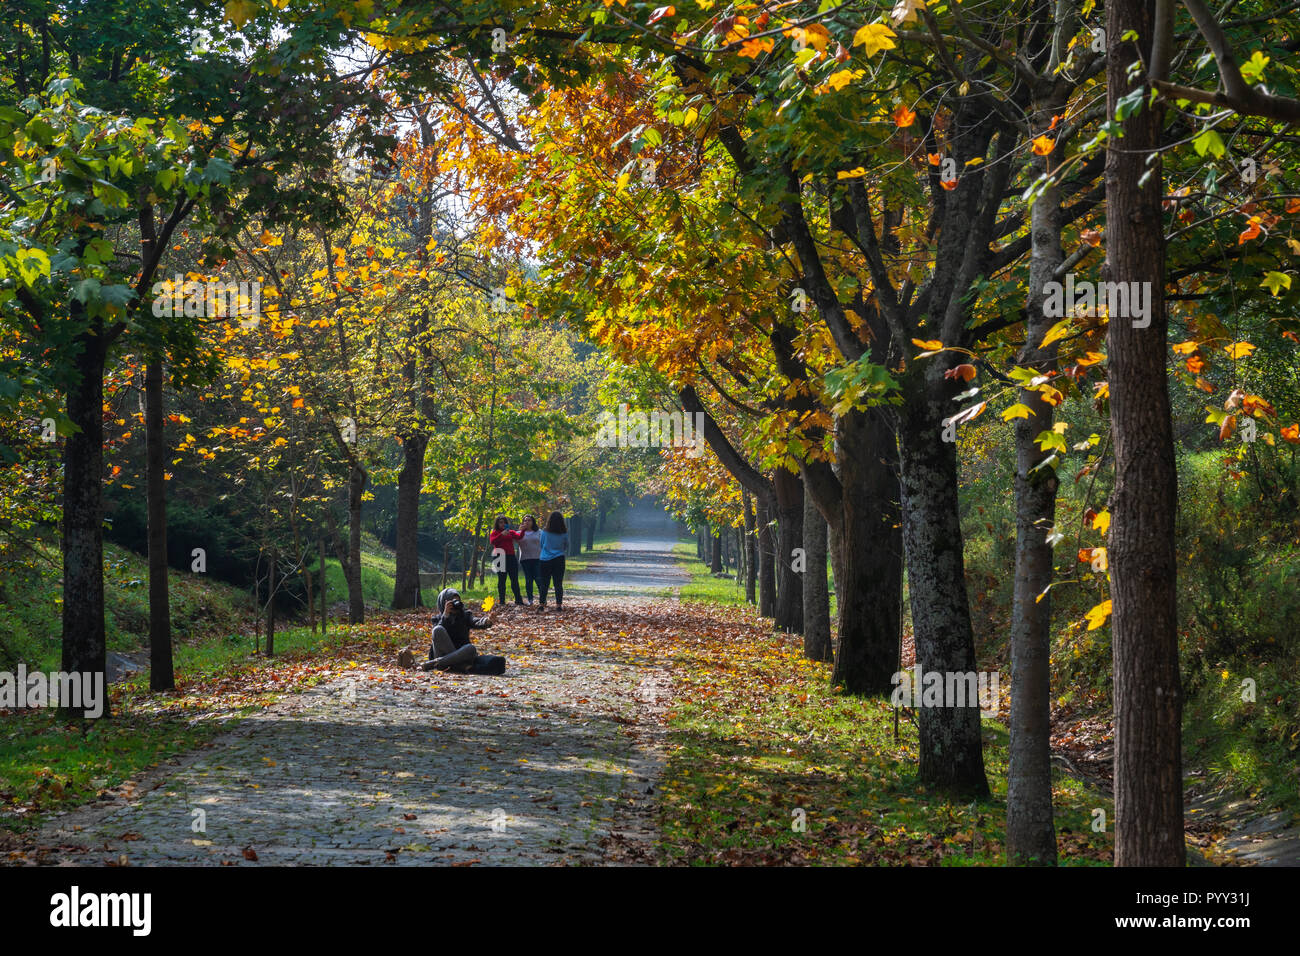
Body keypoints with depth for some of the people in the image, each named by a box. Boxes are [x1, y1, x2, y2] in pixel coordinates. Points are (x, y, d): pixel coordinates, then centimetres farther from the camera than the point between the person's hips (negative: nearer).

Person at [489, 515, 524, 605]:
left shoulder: (511, 532, 15)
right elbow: (492, 541, -11)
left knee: (515, 580, 0)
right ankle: (501, 601, 2)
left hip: (511, 557, 2)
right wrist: (502, 534, -20)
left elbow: (519, 536, -2)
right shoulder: (494, 533, 8)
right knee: (501, 580, 0)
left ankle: (518, 600, 0)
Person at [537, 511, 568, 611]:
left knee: (544, 583, 7)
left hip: (545, 560, 0)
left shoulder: (545, 533, -5)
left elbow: (541, 545, 10)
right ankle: (559, 604, 2)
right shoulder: (564, 534, -4)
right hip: (559, 560, 0)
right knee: (558, 583, 5)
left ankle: (541, 604, 6)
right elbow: (567, 547, 11)